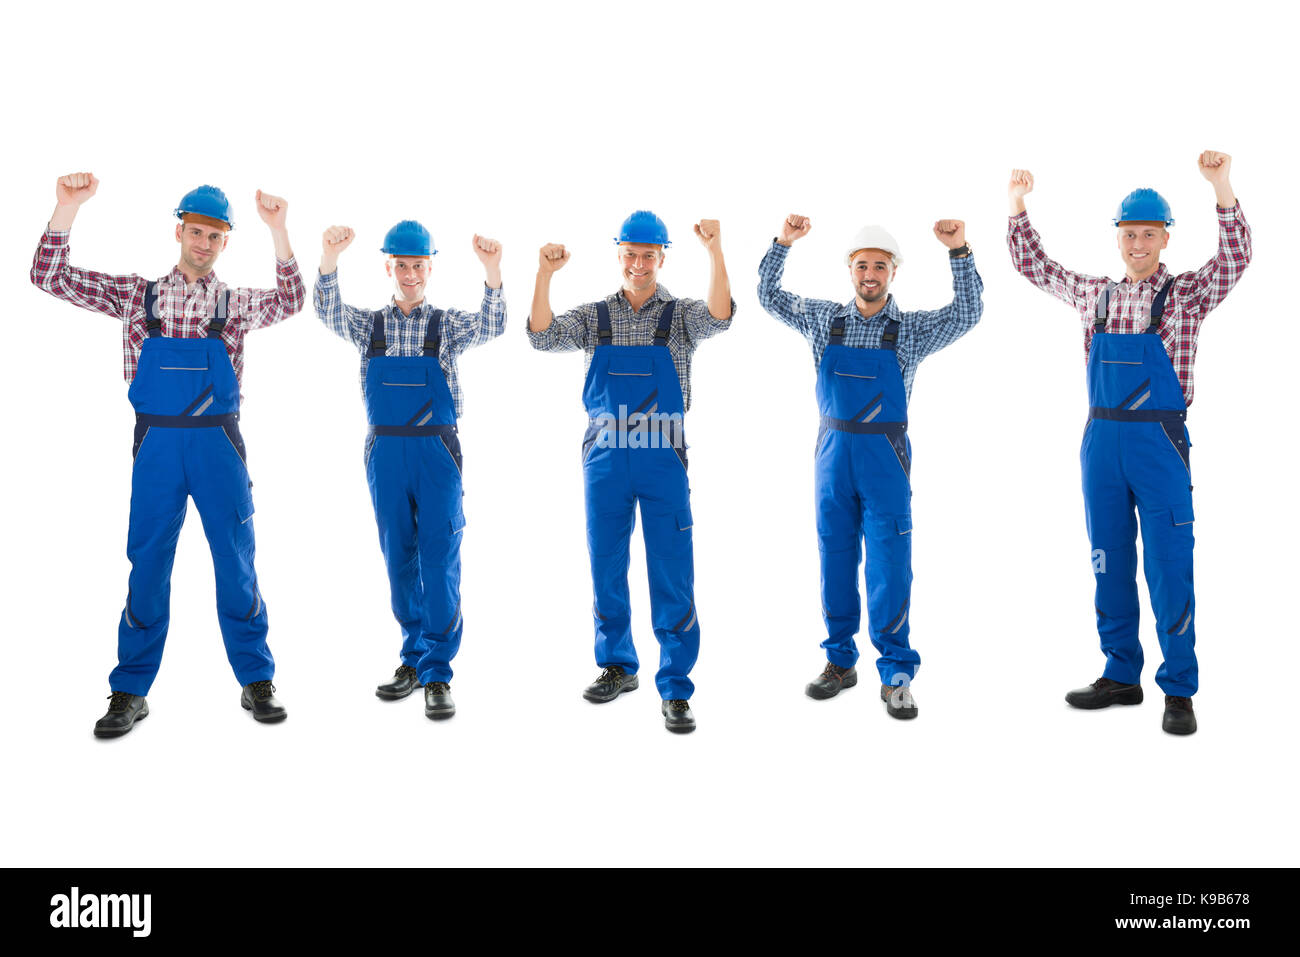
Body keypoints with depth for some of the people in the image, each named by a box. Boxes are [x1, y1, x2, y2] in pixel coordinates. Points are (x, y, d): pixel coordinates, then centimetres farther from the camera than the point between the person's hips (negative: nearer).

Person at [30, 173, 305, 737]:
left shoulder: (236, 303, 9)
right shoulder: (135, 294, 9)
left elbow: (289, 302, -11)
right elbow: (50, 278, 3)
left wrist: (277, 229, -21)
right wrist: (68, 207, -9)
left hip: (218, 442, 0)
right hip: (156, 442, 0)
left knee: (237, 563, 2)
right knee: (147, 564, 3)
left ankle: (257, 683, 12)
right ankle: (130, 692, 12)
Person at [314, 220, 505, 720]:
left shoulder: (447, 325, 5)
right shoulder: (370, 324, 9)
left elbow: (491, 326, -14)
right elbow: (330, 314, -10)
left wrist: (492, 271, -31)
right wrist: (329, 258, -26)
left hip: (436, 452, -2)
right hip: (385, 451, 3)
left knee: (439, 559, -6)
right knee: (399, 559, 10)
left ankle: (437, 673, -3)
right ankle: (414, 656, 22)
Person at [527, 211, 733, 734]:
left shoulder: (680, 315, 3)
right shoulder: (594, 317, 8)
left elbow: (719, 316, -18)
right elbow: (543, 336, -7)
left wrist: (715, 251, -31)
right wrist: (545, 274, -20)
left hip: (663, 458, -2)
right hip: (605, 456, 2)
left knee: (672, 576, -3)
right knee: (606, 570, 11)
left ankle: (674, 689, 4)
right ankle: (618, 667, 28)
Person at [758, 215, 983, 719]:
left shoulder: (912, 329, 1)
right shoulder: (825, 318, 7)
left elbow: (967, 313, -10)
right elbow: (769, 297, 11)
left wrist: (959, 251, -19)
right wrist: (783, 242, -2)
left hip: (884, 455, -2)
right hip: (833, 450, 2)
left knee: (889, 567, -4)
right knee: (835, 560, 9)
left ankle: (896, 675, 4)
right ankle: (841, 662, 21)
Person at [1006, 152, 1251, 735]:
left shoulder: (1186, 294, 1)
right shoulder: (1093, 295, 12)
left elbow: (1234, 259, -16)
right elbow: (1032, 266, 20)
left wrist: (1221, 188, -28)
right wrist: (1017, 205, 10)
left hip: (1160, 442, -4)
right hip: (1101, 441, 4)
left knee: (1169, 568, -2)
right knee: (1109, 565, 10)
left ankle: (1179, 690, 7)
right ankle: (1121, 676, 21)